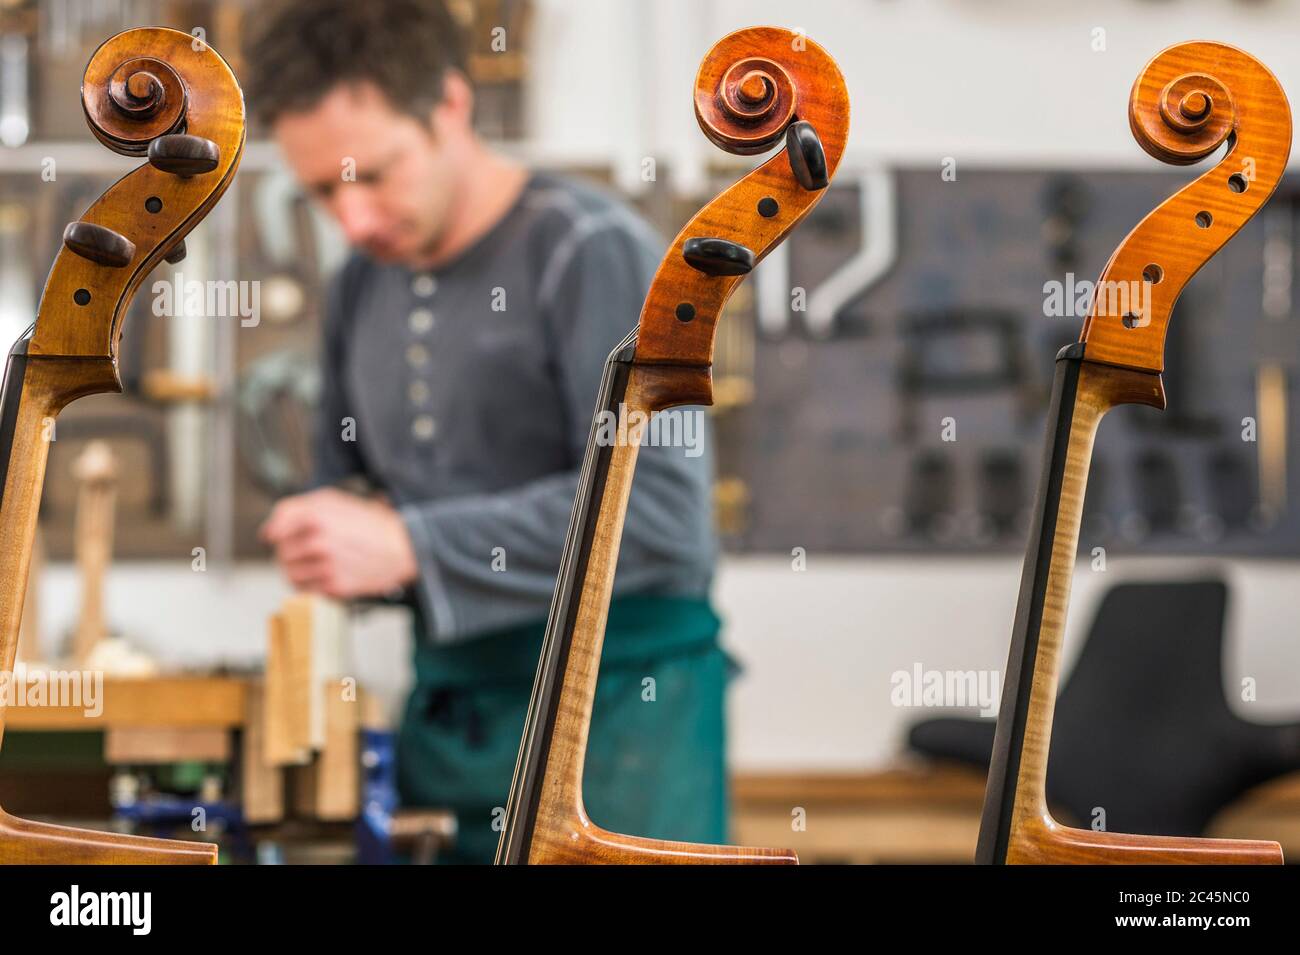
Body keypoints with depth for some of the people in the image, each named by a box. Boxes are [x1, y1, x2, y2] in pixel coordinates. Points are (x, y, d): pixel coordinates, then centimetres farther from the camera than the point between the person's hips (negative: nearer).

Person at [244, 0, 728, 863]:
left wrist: (410, 546, -23)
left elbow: (659, 506, -21)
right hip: (448, 706, 6)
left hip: (619, 702, -6)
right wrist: (324, 534, -2)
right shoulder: (363, 284, 11)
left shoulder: (594, 253, -12)